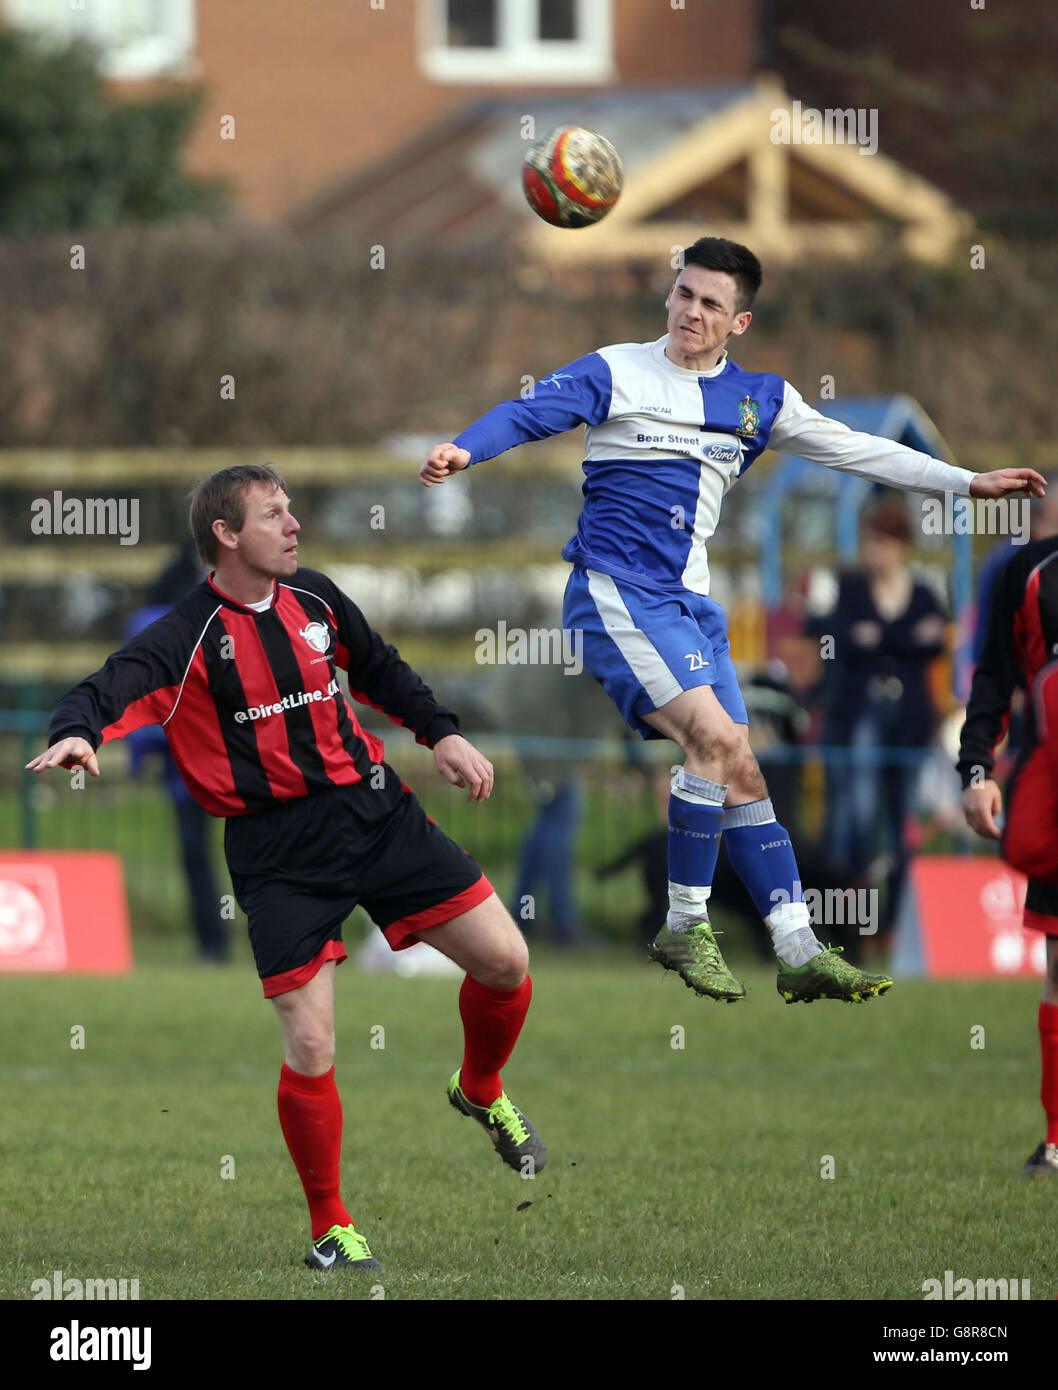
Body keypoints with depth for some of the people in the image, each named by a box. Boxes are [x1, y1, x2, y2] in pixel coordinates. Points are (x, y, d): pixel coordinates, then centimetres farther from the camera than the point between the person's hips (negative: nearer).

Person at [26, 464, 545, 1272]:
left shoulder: (314, 599, 7)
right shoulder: (190, 637, -10)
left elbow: (380, 671, 24)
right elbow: (118, 686, -26)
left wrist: (441, 733, 16)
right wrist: (78, 732, -46)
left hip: (372, 808, 5)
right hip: (279, 854, -5)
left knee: (504, 963, 1)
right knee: (310, 1047, -10)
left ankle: (482, 1093, 33)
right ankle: (331, 1228, 10)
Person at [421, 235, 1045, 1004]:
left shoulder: (759, 398, 13)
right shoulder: (617, 372, -1)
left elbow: (856, 449, 17)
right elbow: (529, 413, -12)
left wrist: (970, 482, 14)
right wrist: (463, 449, -32)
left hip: (691, 602, 6)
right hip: (617, 588, -6)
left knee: (742, 774, 4)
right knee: (715, 735, -21)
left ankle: (801, 954, 6)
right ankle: (684, 927, -11)